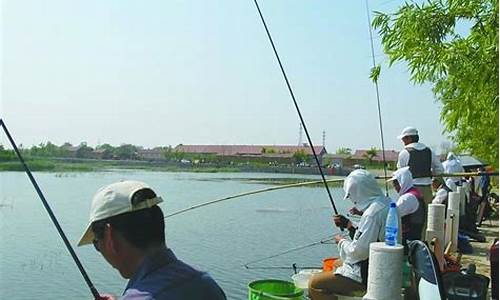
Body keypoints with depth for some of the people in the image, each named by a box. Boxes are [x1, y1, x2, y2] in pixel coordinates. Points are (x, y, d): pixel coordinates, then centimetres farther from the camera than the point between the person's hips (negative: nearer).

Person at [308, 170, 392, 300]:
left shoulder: (372, 213, -26)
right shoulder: (386, 203, 5)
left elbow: (359, 251, -25)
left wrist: (342, 241, -7)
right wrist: (349, 225, 11)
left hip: (368, 274, -10)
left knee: (314, 285, -9)